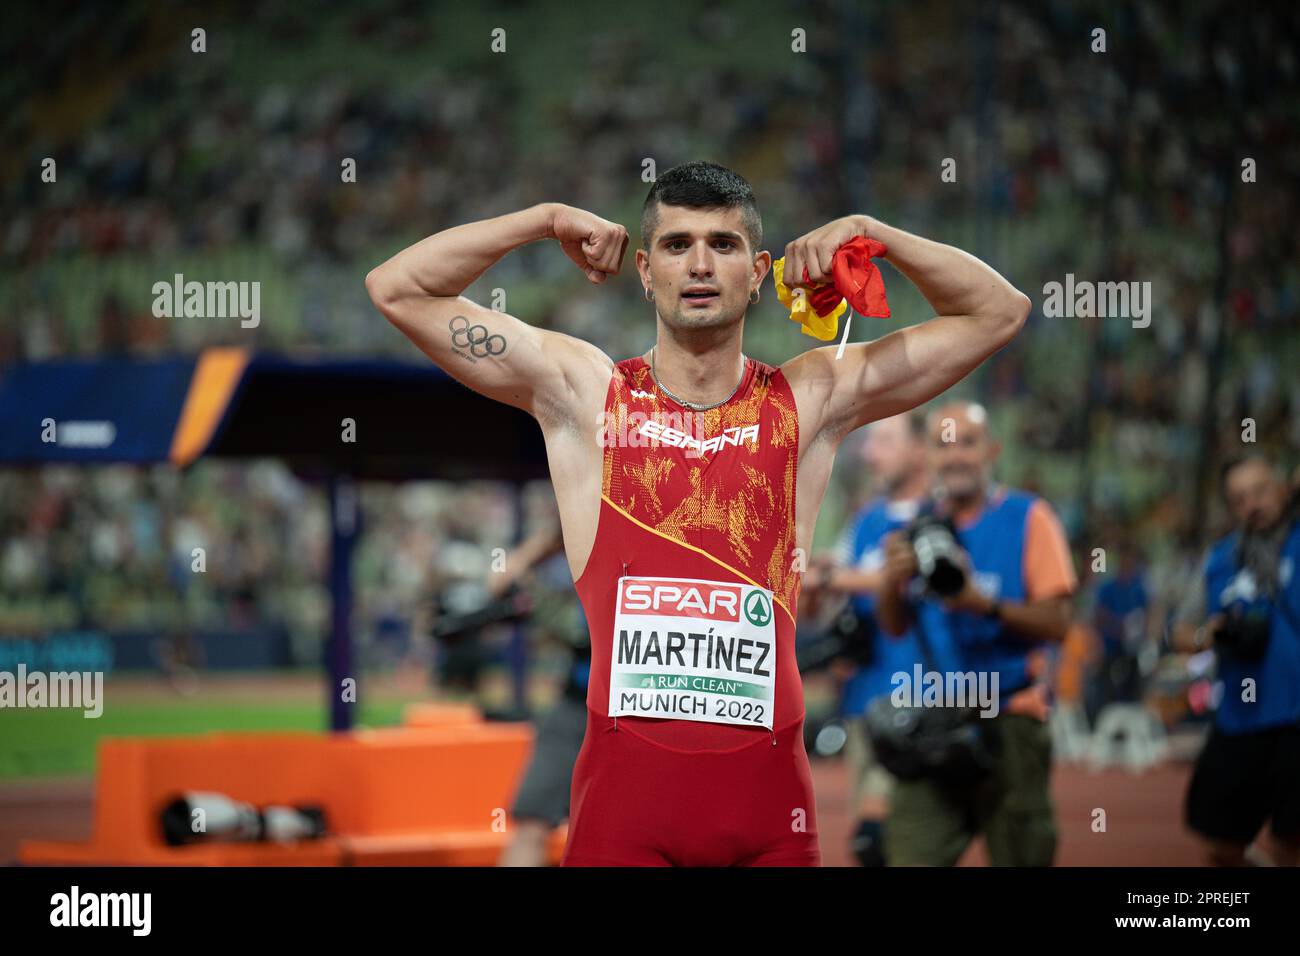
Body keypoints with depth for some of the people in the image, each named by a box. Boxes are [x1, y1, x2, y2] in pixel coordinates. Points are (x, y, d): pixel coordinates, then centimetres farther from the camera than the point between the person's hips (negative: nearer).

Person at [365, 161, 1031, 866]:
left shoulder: (808, 400, 9)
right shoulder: (584, 392, 6)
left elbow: (998, 312, 14)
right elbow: (397, 289, 5)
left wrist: (866, 232, 5)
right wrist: (550, 220, 4)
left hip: (766, 786, 1)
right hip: (624, 779, -1)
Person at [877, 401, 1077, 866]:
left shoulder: (1028, 518, -1)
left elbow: (1056, 622, -8)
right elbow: (893, 626, 10)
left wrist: (984, 604, -23)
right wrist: (894, 581, -10)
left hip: (1010, 726, -3)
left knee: (1020, 857, 0)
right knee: (911, 856, -7)